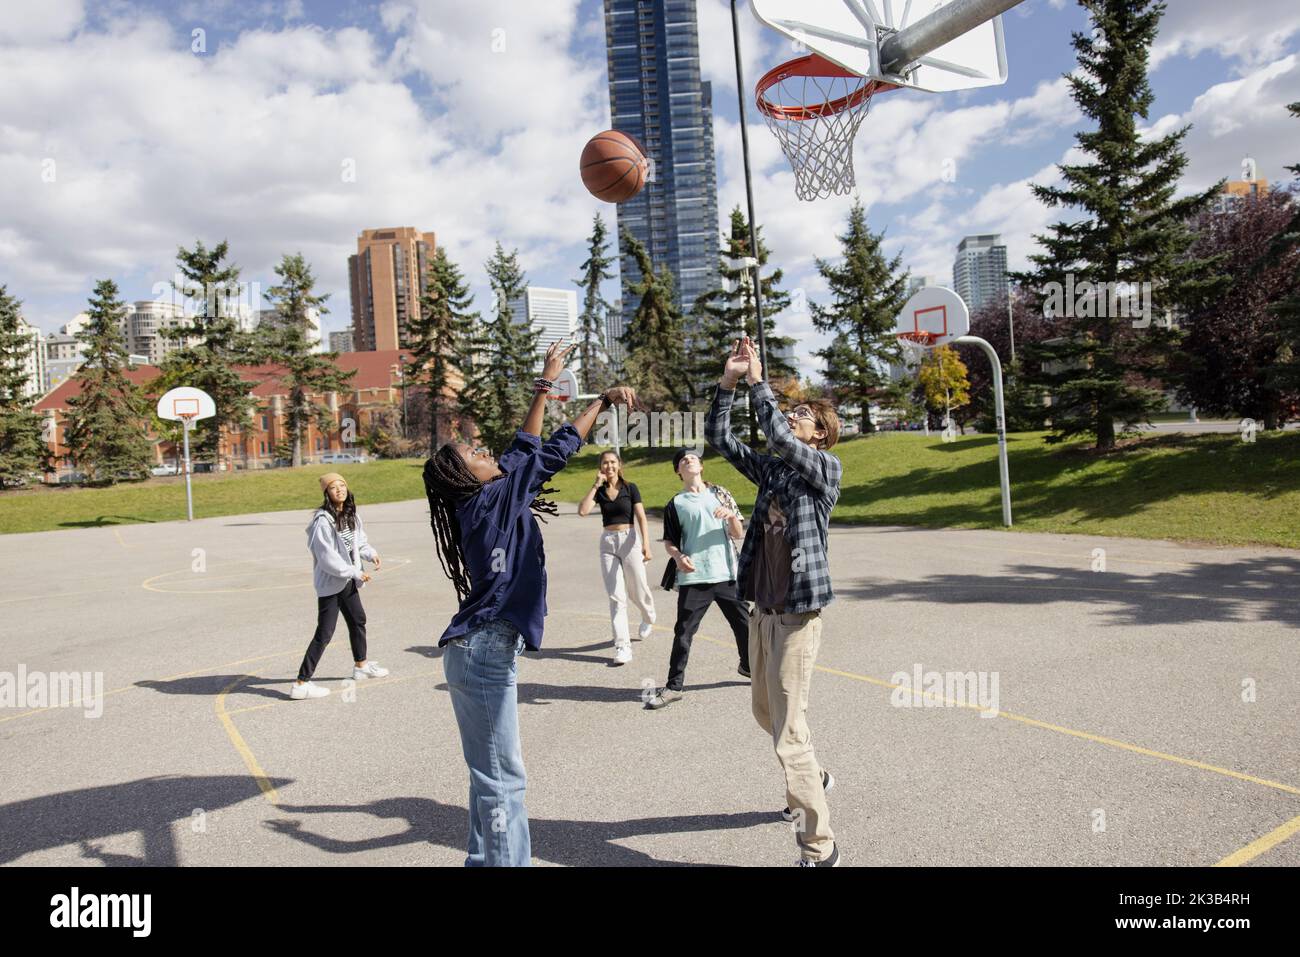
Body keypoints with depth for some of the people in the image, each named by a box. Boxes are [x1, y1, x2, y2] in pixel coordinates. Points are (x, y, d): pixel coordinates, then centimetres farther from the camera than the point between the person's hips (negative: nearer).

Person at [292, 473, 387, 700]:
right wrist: (355, 572, -19)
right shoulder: (323, 520, -22)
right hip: (330, 582, -9)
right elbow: (327, 557, -23)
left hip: (347, 579, 9)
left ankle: (361, 665, 44)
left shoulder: (350, 515, 4)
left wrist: (370, 553, -6)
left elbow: (359, 541, 15)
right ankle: (301, 684, -1)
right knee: (324, 634, -8)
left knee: (358, 620, 24)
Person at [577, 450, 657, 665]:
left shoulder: (630, 488, -1)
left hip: (629, 539, -2)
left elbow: (641, 518, -6)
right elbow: (582, 511, -11)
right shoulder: (599, 491, 6)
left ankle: (648, 619, 41)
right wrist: (596, 484, -9)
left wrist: (646, 545, -16)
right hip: (608, 542, 2)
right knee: (616, 595, -2)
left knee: (637, 590, 7)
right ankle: (622, 646, -1)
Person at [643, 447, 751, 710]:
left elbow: (739, 534, 8)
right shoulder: (675, 504, 6)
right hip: (693, 579, -2)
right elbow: (669, 542, 5)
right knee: (683, 632, -4)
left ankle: (748, 665, 39)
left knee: (744, 624, 13)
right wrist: (678, 556, -16)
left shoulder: (720, 494, 11)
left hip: (727, 574, 2)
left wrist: (732, 516, -12)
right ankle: (673, 687, 5)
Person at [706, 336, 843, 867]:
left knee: (789, 730, -9)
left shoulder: (826, 466, -6)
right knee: (764, 709, 23)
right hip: (762, 607, 8)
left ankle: (819, 849, 3)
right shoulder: (770, 468, 12)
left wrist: (756, 378, -13)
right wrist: (728, 381, -2)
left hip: (797, 611, -8)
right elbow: (718, 437, 7)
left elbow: (777, 434, -22)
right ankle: (812, 778, 49)